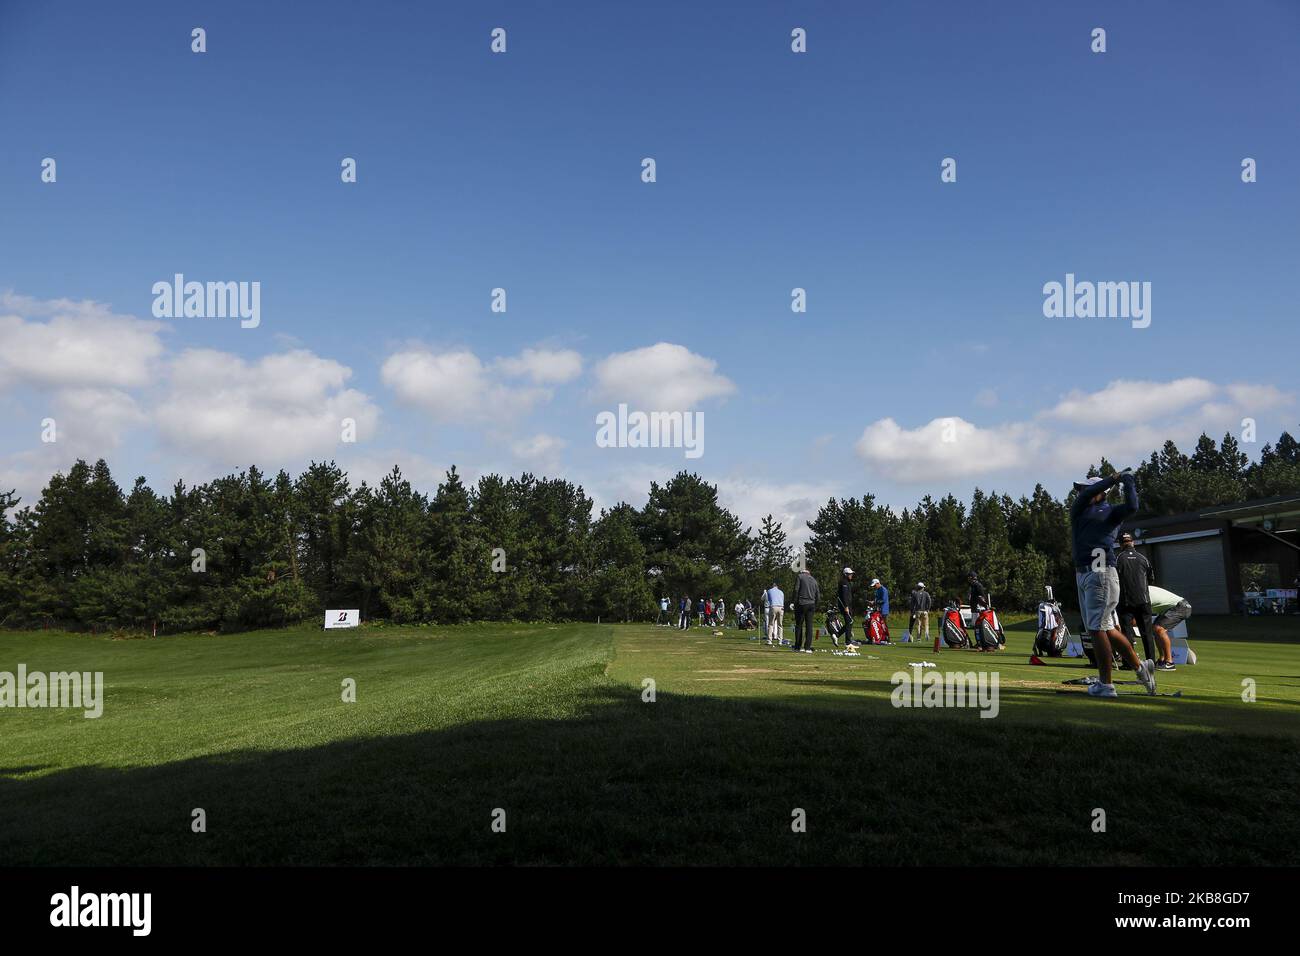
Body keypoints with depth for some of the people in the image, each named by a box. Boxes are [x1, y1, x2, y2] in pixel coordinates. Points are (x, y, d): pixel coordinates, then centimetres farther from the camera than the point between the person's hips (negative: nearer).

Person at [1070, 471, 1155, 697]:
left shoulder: (1110, 511, 4)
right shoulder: (1077, 509, 18)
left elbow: (1131, 506, -15)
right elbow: (1084, 496, -2)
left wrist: (1128, 482, -5)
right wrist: (1113, 479, -3)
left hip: (1101, 573, -7)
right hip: (1082, 575, 7)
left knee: (1097, 628, -8)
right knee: (1106, 629, 10)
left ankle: (1105, 685, -3)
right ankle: (1140, 666, 23)